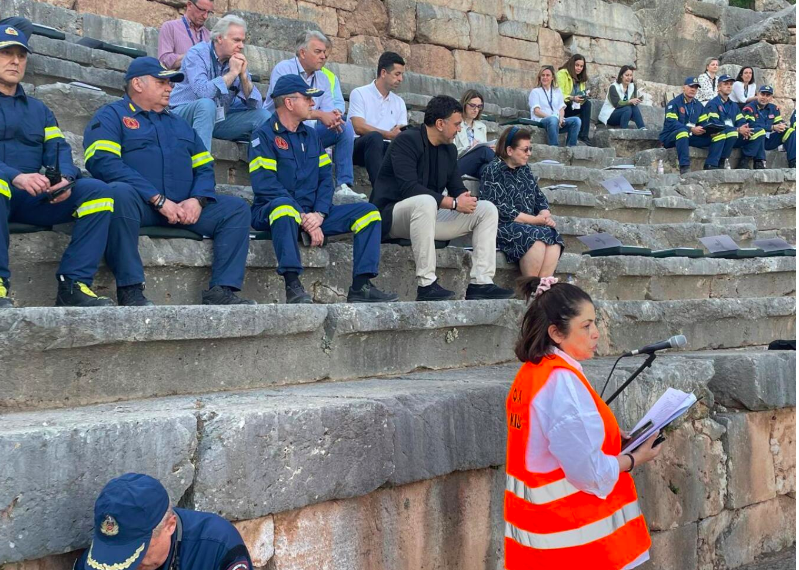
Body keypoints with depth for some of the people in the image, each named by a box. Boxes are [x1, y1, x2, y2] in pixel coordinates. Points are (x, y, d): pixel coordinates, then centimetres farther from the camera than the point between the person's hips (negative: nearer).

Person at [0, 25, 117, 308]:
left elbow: (58, 149, 11)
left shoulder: (39, 110, 25)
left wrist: (65, 179, -13)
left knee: (100, 191, -14)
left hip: (32, 199, 5)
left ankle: (73, 284, -22)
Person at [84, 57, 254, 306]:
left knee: (236, 208, -8)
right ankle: (130, 290, -34)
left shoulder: (179, 124, 28)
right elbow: (103, 162, -11)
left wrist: (197, 200, -6)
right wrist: (158, 200, -18)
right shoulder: (111, 116, 7)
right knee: (122, 193, -38)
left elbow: (204, 168, 20)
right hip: (140, 205, -6)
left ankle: (222, 290, -19)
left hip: (184, 208, 6)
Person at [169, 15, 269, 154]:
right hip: (184, 114, -5)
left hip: (217, 119, 6)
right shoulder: (197, 54, -13)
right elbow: (203, 92, -32)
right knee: (207, 104, -37)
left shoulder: (237, 61, 3)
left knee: (263, 115, -8)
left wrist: (244, 75, -16)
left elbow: (256, 105, -3)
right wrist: (232, 73, -23)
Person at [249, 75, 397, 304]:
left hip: (311, 215, 7)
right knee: (284, 204, -41)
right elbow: (265, 185, -15)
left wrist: (318, 215, -9)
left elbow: (325, 178, 12)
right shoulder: (264, 136, -3)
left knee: (368, 212, -5)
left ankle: (361, 286, -15)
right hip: (272, 212, -7)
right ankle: (293, 287, -43)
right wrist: (305, 219, -20)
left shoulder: (311, 135, 19)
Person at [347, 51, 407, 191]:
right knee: (374, 137, -38)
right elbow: (359, 127, -14)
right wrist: (390, 135, -21)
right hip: (359, 146, -5)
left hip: (385, 149, 5)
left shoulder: (399, 102, 17)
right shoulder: (360, 94, -1)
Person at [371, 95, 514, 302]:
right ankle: (426, 285, -38)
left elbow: (457, 188, 12)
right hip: (392, 214, -8)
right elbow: (408, 188, -26)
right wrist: (453, 203, -26)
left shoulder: (449, 149, 10)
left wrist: (464, 198, -14)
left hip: (427, 214, 8)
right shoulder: (407, 141, -15)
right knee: (426, 202, -41)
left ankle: (480, 283, -13)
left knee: (487, 209, -2)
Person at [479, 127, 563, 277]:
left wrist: (545, 216, -6)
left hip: (530, 225, 6)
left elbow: (540, 198, 17)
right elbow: (501, 210, -13)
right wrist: (535, 220, -14)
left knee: (554, 236, -24)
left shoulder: (525, 170, 19)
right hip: (503, 226, -6)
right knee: (537, 237, -32)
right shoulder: (494, 171, -4)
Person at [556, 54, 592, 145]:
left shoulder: (580, 78, 17)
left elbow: (581, 94, 10)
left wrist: (584, 96, -14)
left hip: (574, 106, 6)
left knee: (587, 104, -21)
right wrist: (572, 98, -32)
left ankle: (583, 136, -27)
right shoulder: (562, 74, -8)